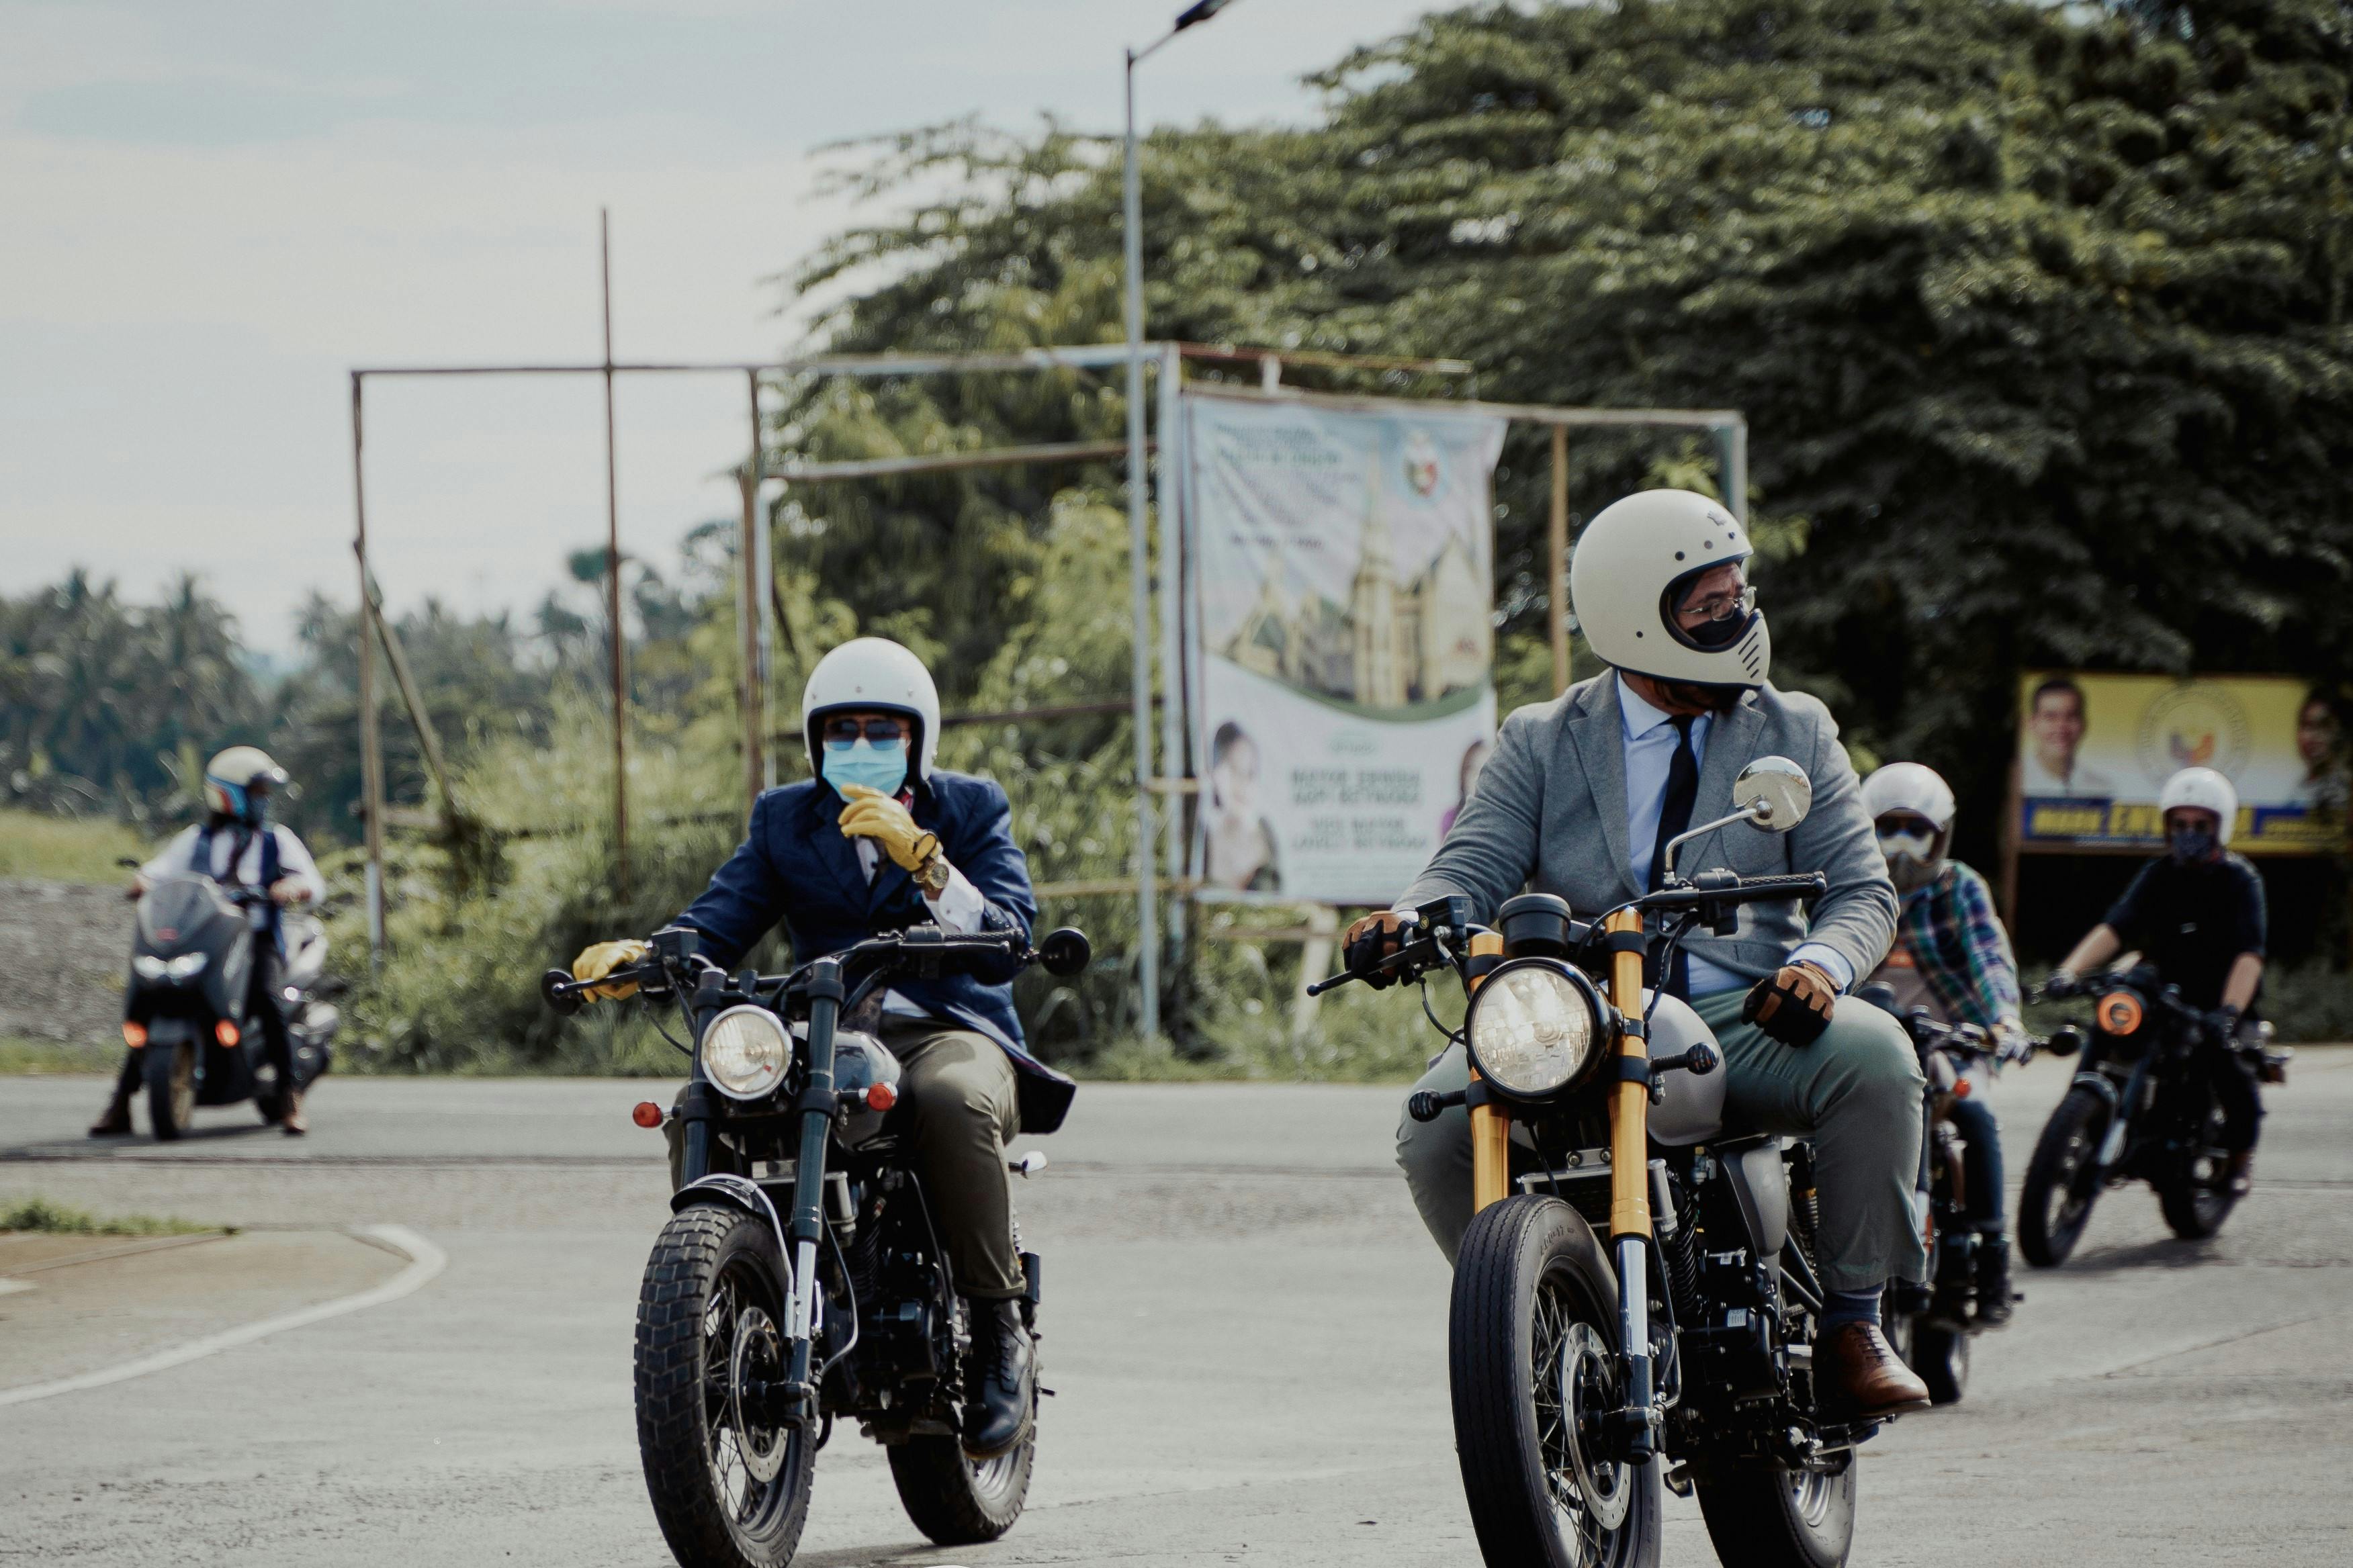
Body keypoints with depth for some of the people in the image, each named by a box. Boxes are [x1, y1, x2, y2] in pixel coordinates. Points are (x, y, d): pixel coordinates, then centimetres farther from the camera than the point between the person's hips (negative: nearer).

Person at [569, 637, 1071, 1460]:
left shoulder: (971, 809, 8)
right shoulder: (784, 820, 16)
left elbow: (1005, 939, -8)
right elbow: (717, 924, 1)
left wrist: (921, 857, -23)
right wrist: (638, 957, -20)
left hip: (949, 1032, -3)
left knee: (951, 1100, -40)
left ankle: (1000, 1333, -27)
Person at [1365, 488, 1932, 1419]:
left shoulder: (1795, 734, 12)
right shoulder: (1541, 745, 11)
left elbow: (1862, 889, 5)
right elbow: (1473, 869, 0)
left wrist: (1822, 964, -20)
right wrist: (1407, 922, -25)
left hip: (1748, 1018, 0)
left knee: (1873, 1057, -31)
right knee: (1438, 1117, -26)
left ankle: (1851, 1325, -16)